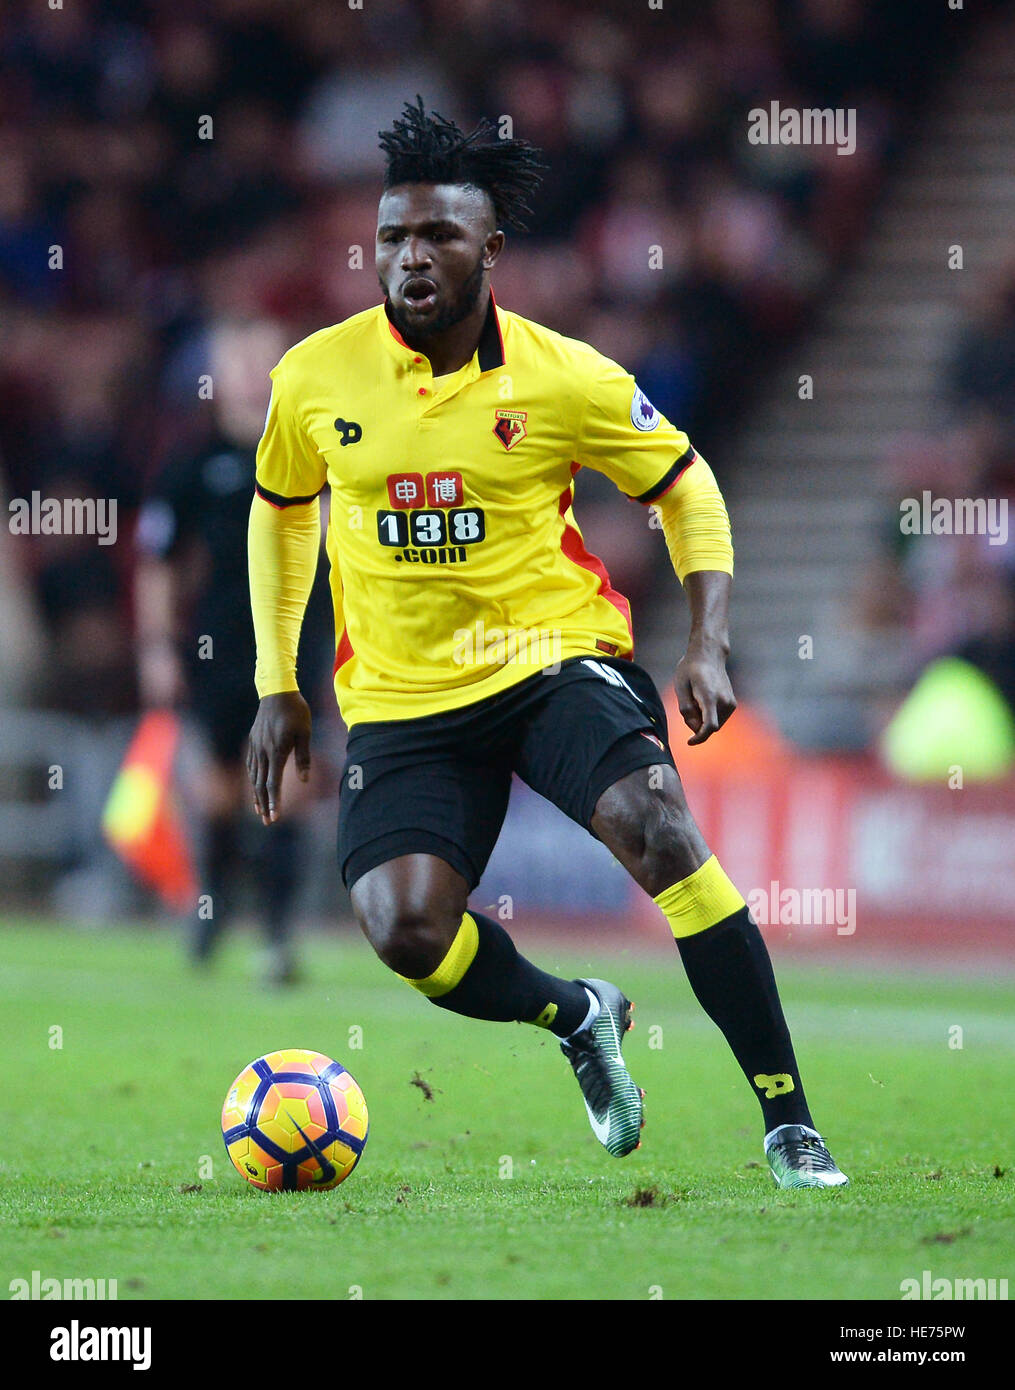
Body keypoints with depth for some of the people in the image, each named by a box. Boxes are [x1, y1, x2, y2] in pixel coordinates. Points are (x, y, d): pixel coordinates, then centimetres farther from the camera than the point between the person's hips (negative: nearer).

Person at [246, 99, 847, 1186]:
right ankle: (576, 1018, 16)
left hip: (554, 656, -2)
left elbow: (687, 487, 5)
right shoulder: (315, 377, -3)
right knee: (404, 930, -18)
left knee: (657, 826, -28)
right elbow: (280, 510, 16)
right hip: (401, 699, 2)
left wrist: (707, 646, -6)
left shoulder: (564, 377, -8)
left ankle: (787, 1117, -21)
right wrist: (276, 687, 13)